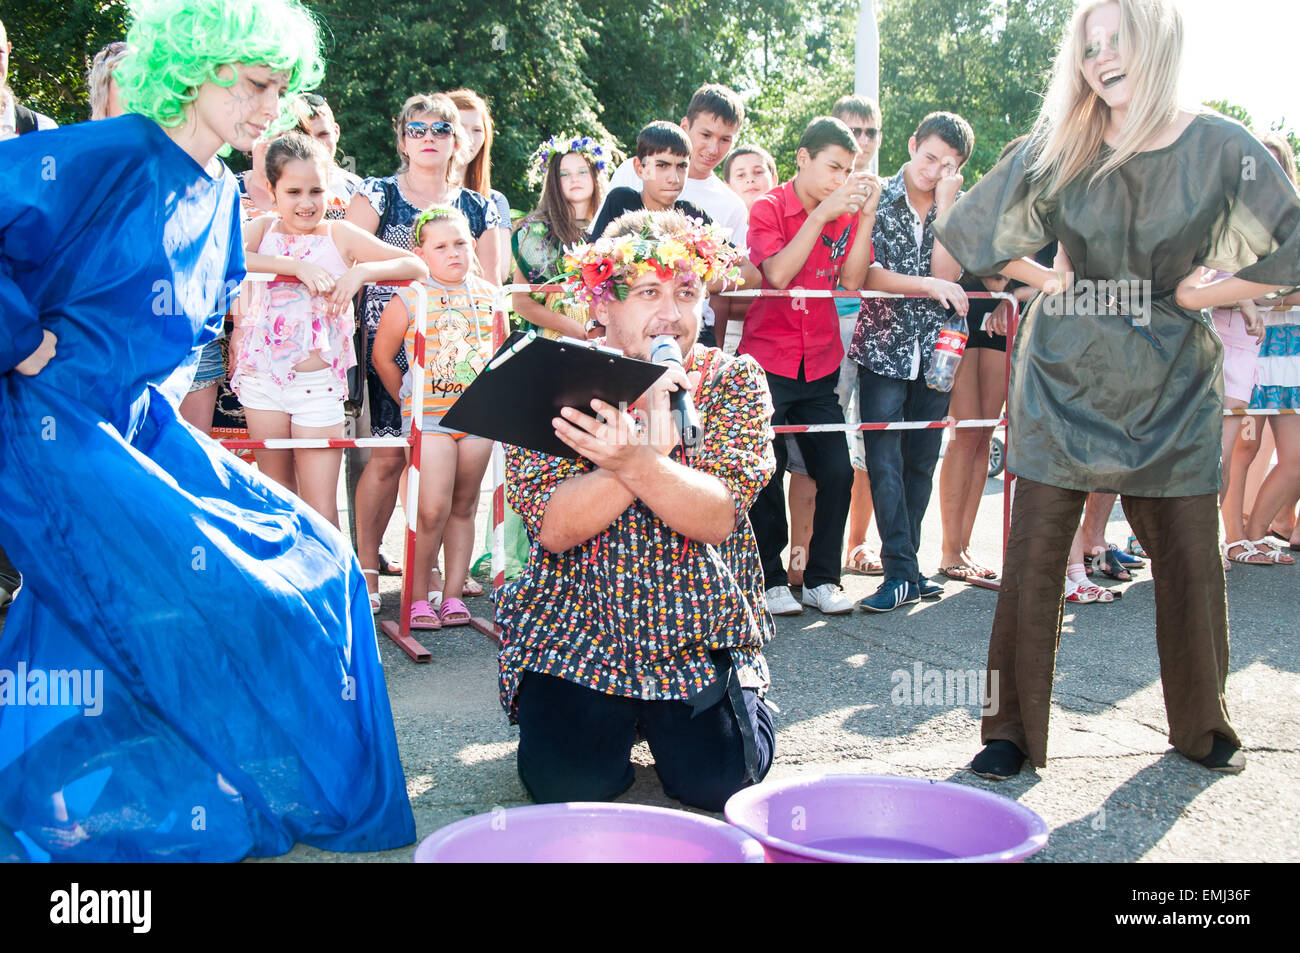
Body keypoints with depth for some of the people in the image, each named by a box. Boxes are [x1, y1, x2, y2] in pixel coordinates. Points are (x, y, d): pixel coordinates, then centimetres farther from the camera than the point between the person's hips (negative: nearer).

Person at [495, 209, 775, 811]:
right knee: (571, 784, -16)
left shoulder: (734, 382, -3)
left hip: (701, 637, 1)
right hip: (574, 632, 0)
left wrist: (635, 462, -37)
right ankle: (616, 715, 17)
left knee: (717, 783, -13)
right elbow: (554, 528, -18)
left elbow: (718, 517, -18)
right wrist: (654, 440, -30)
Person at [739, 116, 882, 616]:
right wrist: (822, 212, -23)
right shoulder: (769, 208, -5)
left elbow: (852, 280, -5)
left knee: (837, 472, 0)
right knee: (766, 476, -2)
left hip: (820, 364, 4)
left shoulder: (846, 213, 7)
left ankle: (822, 579, 14)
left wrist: (867, 214, -12)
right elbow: (778, 273, -20)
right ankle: (771, 580, 13)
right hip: (767, 361, -4)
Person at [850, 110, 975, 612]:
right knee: (885, 463, -8)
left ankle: (905, 563, 18)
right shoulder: (877, 201, 0)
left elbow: (947, 274, -8)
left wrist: (944, 204, -10)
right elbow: (867, 274, -10)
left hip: (934, 350, 3)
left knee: (921, 462, 8)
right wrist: (929, 285, -15)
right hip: (883, 349, -3)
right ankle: (902, 573, -4)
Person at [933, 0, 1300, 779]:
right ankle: (1015, 730, 8)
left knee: (1190, 554, 6)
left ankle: (1203, 727, 26)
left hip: (1172, 374, 0)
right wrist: (1050, 283, 2)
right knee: (1034, 553, -2)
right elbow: (973, 228, 6)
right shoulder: (1061, 148, -3)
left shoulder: (1223, 149, -6)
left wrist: (1198, 294, -5)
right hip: (1066, 370, 0)